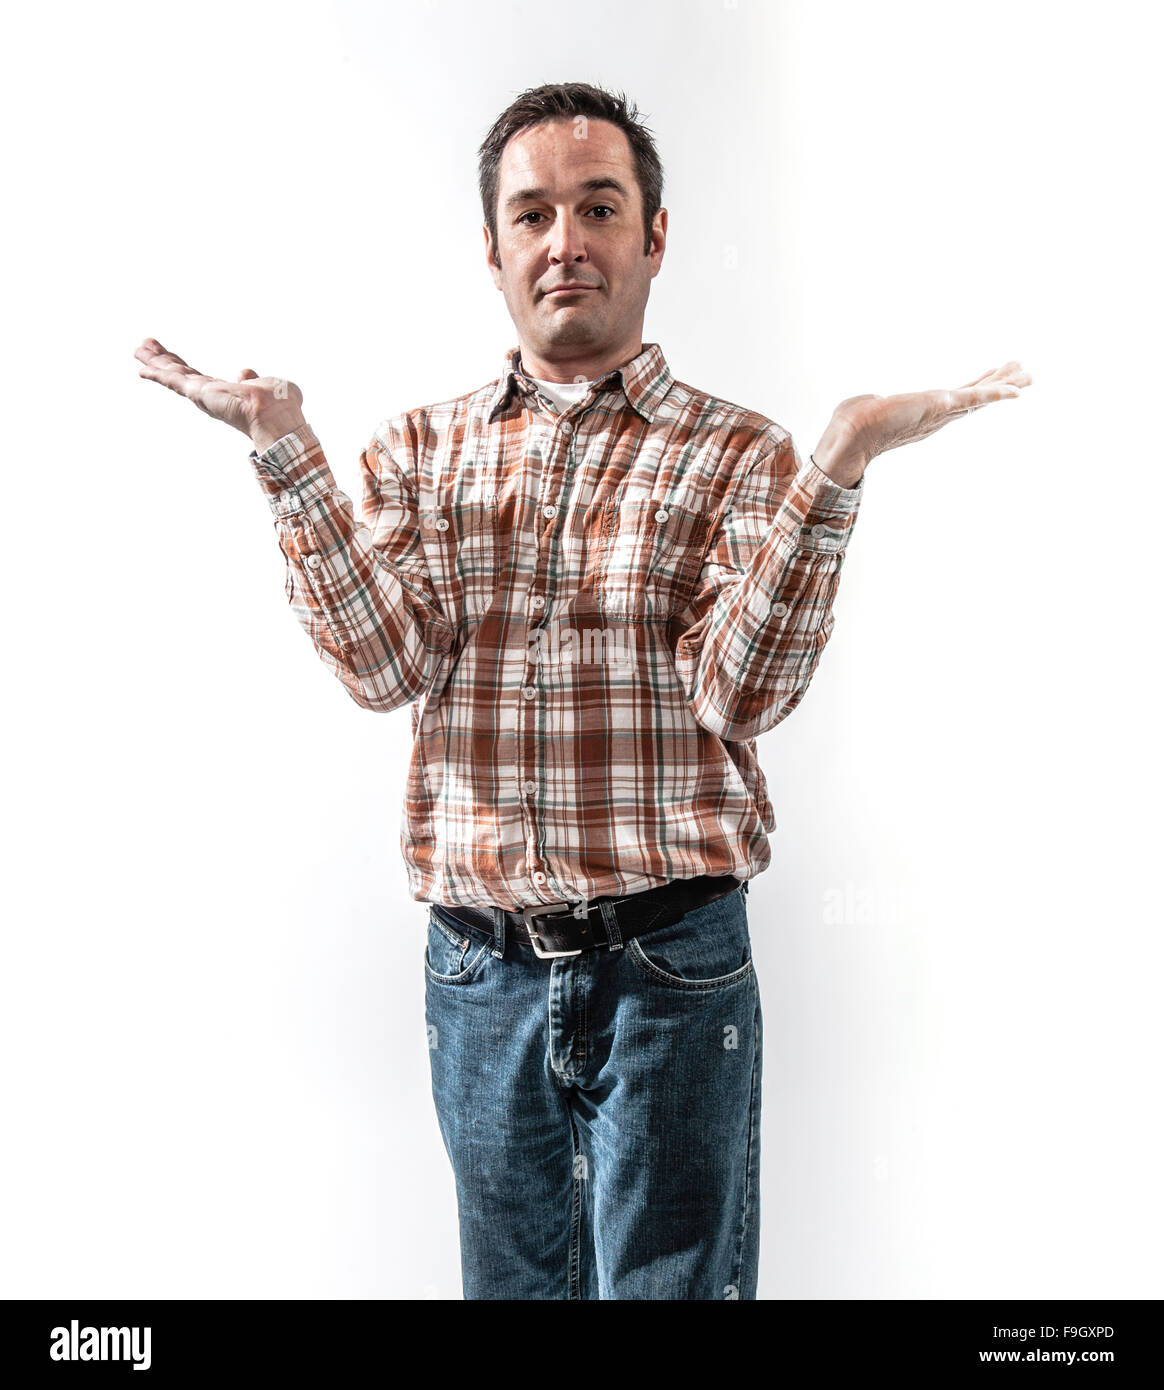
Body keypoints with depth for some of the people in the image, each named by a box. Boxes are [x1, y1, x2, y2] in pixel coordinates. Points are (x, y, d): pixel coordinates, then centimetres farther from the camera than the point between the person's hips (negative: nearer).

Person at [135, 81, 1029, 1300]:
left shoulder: (736, 455, -1)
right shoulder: (419, 451, 7)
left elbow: (739, 694, -14)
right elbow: (384, 665, -8)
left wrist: (836, 469, -23)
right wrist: (285, 452, -13)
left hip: (669, 969, -2)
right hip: (480, 968, 3)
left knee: (669, 1281, 10)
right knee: (509, 1278, 19)